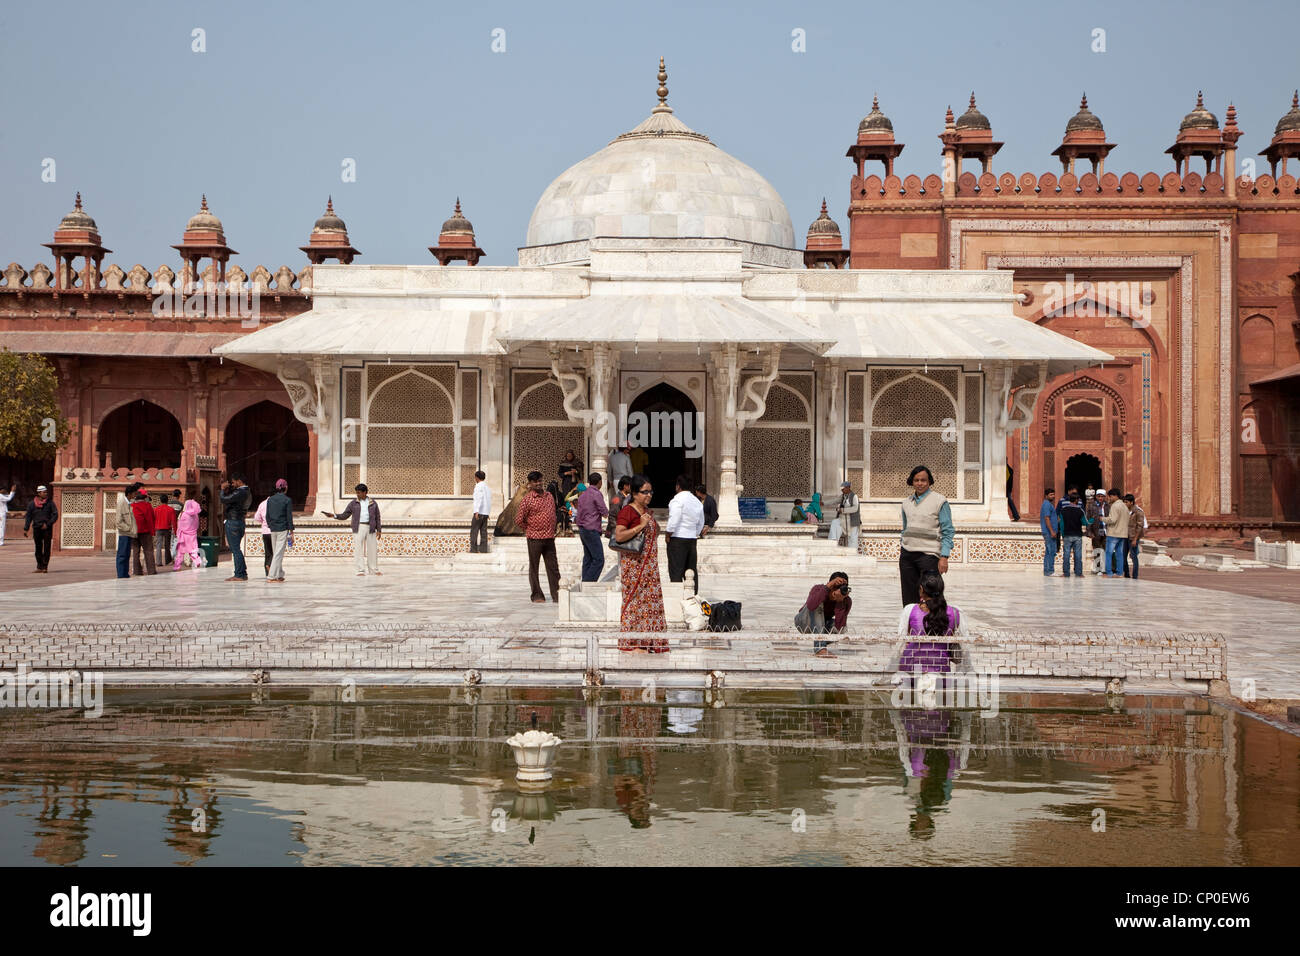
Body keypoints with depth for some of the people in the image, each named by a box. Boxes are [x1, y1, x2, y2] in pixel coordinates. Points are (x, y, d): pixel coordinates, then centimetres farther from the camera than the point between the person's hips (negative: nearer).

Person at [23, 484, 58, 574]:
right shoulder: (32, 503, 4)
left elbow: (55, 515, -1)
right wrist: (25, 529, 2)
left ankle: (45, 567, 0)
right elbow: (28, 517, 7)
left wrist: (48, 524, -12)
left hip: (47, 529, -2)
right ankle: (39, 567, 13)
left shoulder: (50, 502, 0)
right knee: (38, 549, 5)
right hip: (36, 529, 2)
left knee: (46, 549, -4)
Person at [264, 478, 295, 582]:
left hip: (273, 530, 5)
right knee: (279, 553, -4)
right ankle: (271, 576, -10)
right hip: (283, 529, -5)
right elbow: (289, 517, -9)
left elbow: (267, 516, 9)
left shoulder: (270, 500, 6)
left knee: (275, 553, 14)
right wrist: (291, 532, -4)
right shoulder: (287, 500, -8)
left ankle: (279, 575, 20)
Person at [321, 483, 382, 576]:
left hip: (370, 528, 1)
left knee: (373, 549, 2)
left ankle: (374, 570, 13)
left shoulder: (373, 503, 7)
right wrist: (334, 515, -11)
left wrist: (379, 530, 1)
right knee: (358, 549, -7)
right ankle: (360, 571, -4)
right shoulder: (353, 503, 6)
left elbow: (377, 517, 9)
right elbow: (344, 515, 5)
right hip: (358, 528, -1)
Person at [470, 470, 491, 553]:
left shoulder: (479, 486, -8)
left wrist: (476, 511, -23)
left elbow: (479, 498, -19)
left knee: (474, 531, -3)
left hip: (479, 512, -8)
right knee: (483, 531, 6)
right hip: (486, 513, 8)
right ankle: (483, 549, 2)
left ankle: (473, 549, -6)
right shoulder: (488, 488, 16)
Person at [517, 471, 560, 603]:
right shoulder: (527, 499, -7)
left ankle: (556, 595, 9)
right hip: (535, 538, -5)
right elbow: (519, 520, -7)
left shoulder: (549, 497, 11)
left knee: (553, 567, 5)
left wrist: (552, 531, 14)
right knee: (534, 567, 3)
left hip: (549, 537, 5)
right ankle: (537, 596, 9)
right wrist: (530, 530, 1)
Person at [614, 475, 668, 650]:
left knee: (651, 598, 8)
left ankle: (649, 640, 14)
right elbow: (618, 536, -22)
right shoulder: (627, 511, -11)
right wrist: (640, 526, -23)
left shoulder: (647, 510, 14)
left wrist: (655, 527, 11)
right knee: (634, 598, -5)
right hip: (633, 562, -8)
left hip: (650, 563, 8)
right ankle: (632, 642, 1)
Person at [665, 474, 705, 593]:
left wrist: (668, 535, -6)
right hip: (692, 539, 7)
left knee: (676, 570, -4)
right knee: (692, 569, 11)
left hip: (677, 539, -7)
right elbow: (701, 523, 17)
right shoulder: (697, 502, 13)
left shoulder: (678, 500, -11)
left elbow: (673, 520, -17)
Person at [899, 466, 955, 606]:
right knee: (908, 598, 5)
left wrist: (944, 557, -12)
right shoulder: (907, 502, 13)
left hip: (928, 554, -5)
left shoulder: (939, 501, -3)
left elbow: (947, 531, -5)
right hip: (907, 555, 5)